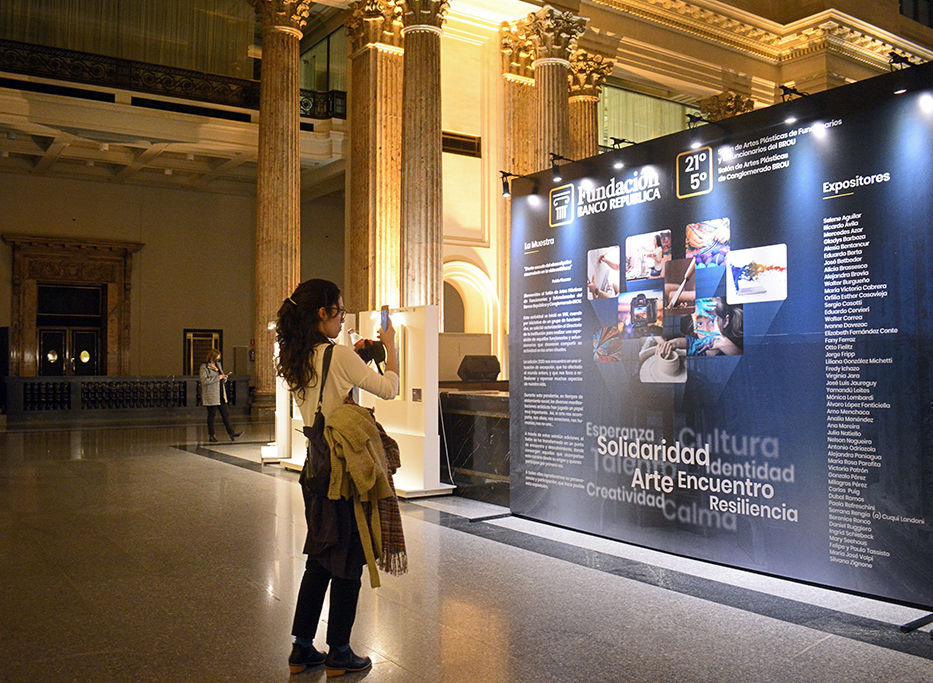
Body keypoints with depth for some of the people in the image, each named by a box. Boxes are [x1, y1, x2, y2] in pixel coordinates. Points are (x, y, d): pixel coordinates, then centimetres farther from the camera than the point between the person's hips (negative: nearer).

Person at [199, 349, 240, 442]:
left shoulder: (218, 365, 16)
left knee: (225, 414, 4)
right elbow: (204, 380, -19)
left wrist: (224, 378, 3)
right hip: (211, 396, -7)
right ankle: (212, 435, 8)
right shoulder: (204, 367, -7)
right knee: (211, 414, 1)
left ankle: (231, 433, 2)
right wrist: (217, 378, -19)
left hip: (221, 394, 7)